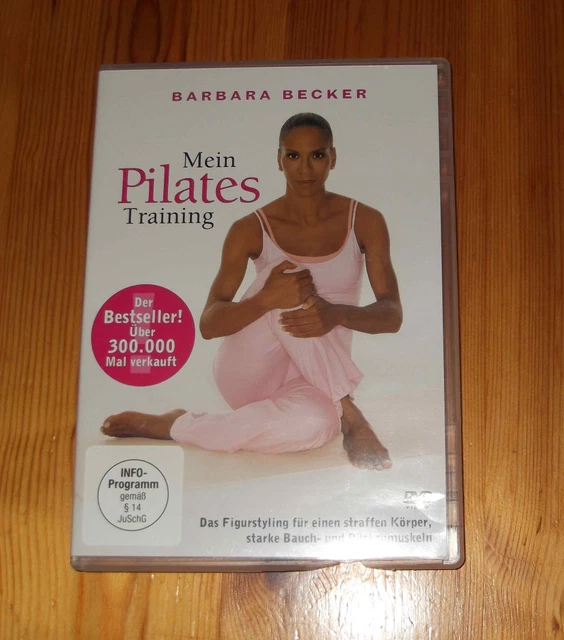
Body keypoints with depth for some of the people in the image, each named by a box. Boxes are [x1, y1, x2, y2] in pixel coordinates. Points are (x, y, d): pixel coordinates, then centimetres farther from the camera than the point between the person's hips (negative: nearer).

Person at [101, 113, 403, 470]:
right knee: (287, 282, -31)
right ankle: (350, 417, -22)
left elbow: (392, 315, -6)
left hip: (311, 380, 0)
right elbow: (208, 324, -9)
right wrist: (266, 299, -32)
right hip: (248, 375, 0)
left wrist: (336, 313, -30)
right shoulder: (252, 229, -5)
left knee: (315, 424, -39)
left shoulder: (365, 222, -1)